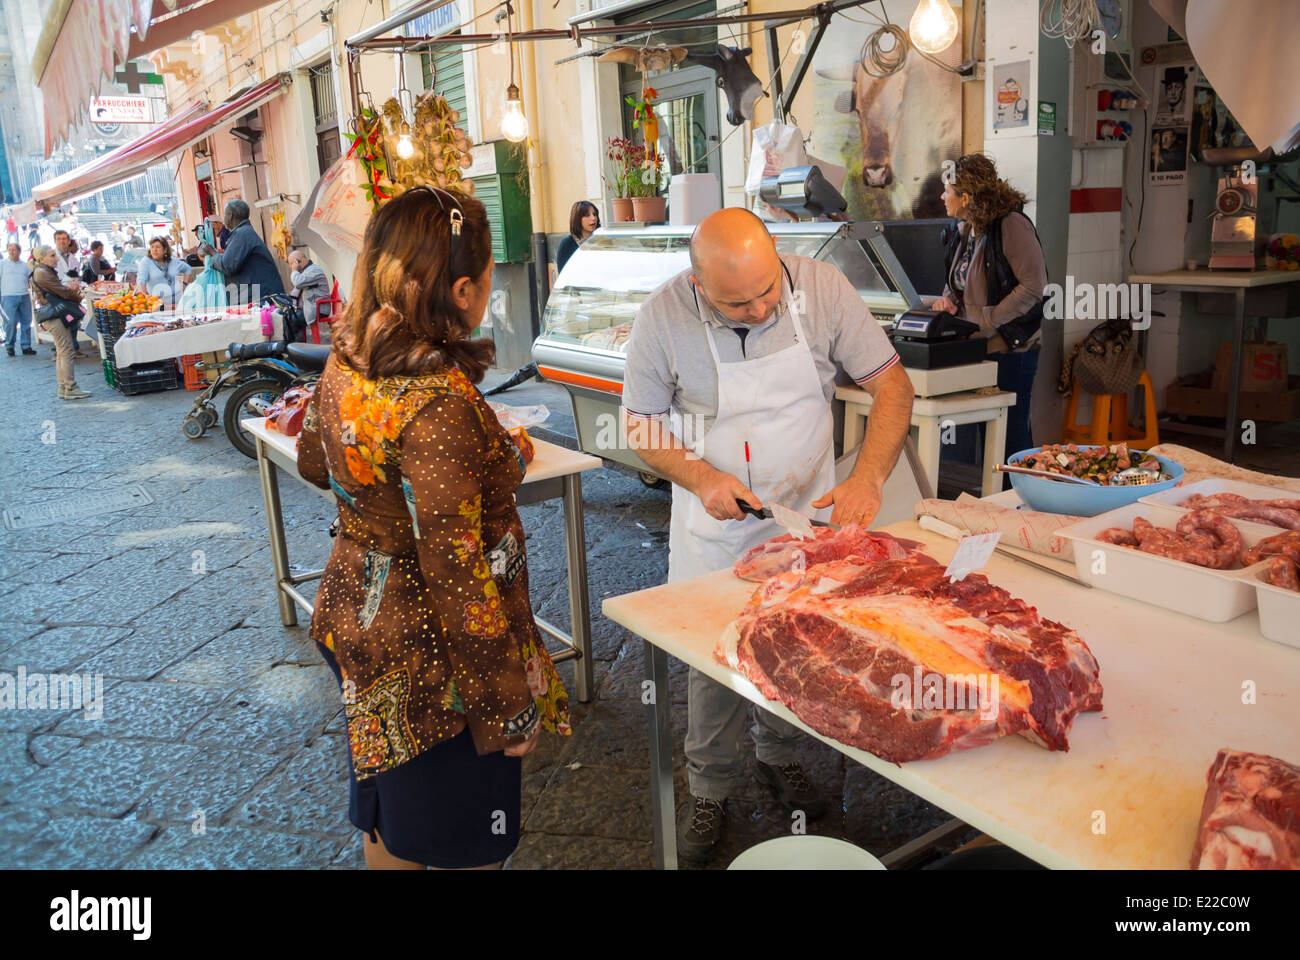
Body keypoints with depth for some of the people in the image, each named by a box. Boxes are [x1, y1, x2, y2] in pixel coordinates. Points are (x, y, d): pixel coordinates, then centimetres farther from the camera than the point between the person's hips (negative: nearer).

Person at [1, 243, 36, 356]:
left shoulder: (25, 265, 15)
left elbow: (31, 281, 18)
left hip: (25, 297, 3)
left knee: (26, 322, 3)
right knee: (11, 322, -10)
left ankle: (26, 347, 9)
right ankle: (9, 346, 3)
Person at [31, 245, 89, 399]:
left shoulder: (48, 271, 20)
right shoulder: (41, 273, -11)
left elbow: (60, 290, 16)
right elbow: (62, 292, -13)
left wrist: (69, 288, -4)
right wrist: (78, 296, 3)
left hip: (57, 315, 10)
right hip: (54, 316, -10)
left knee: (62, 353, 12)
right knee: (67, 352, -10)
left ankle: (63, 389, 15)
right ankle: (70, 389, -10)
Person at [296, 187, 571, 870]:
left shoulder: (345, 361, -4)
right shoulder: (439, 405, -30)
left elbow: (314, 464, 15)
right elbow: (457, 576, -28)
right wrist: (507, 704, -17)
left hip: (355, 611, 8)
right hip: (429, 651, -8)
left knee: (388, 823, 28)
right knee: (463, 839, 14)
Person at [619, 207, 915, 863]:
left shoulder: (821, 287, -16)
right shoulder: (663, 317, -19)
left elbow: (891, 383, -10)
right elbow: (639, 422, -7)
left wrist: (869, 476, -25)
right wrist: (702, 478, -23)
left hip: (807, 510, 2)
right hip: (714, 524, -2)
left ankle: (779, 755, 43)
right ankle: (709, 789, 30)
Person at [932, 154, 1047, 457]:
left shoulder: (1011, 225, -15)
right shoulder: (964, 231, 10)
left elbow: (1033, 285, -18)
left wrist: (988, 320, -19)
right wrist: (949, 299, 2)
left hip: (1010, 348, -8)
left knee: (1011, 435, -1)